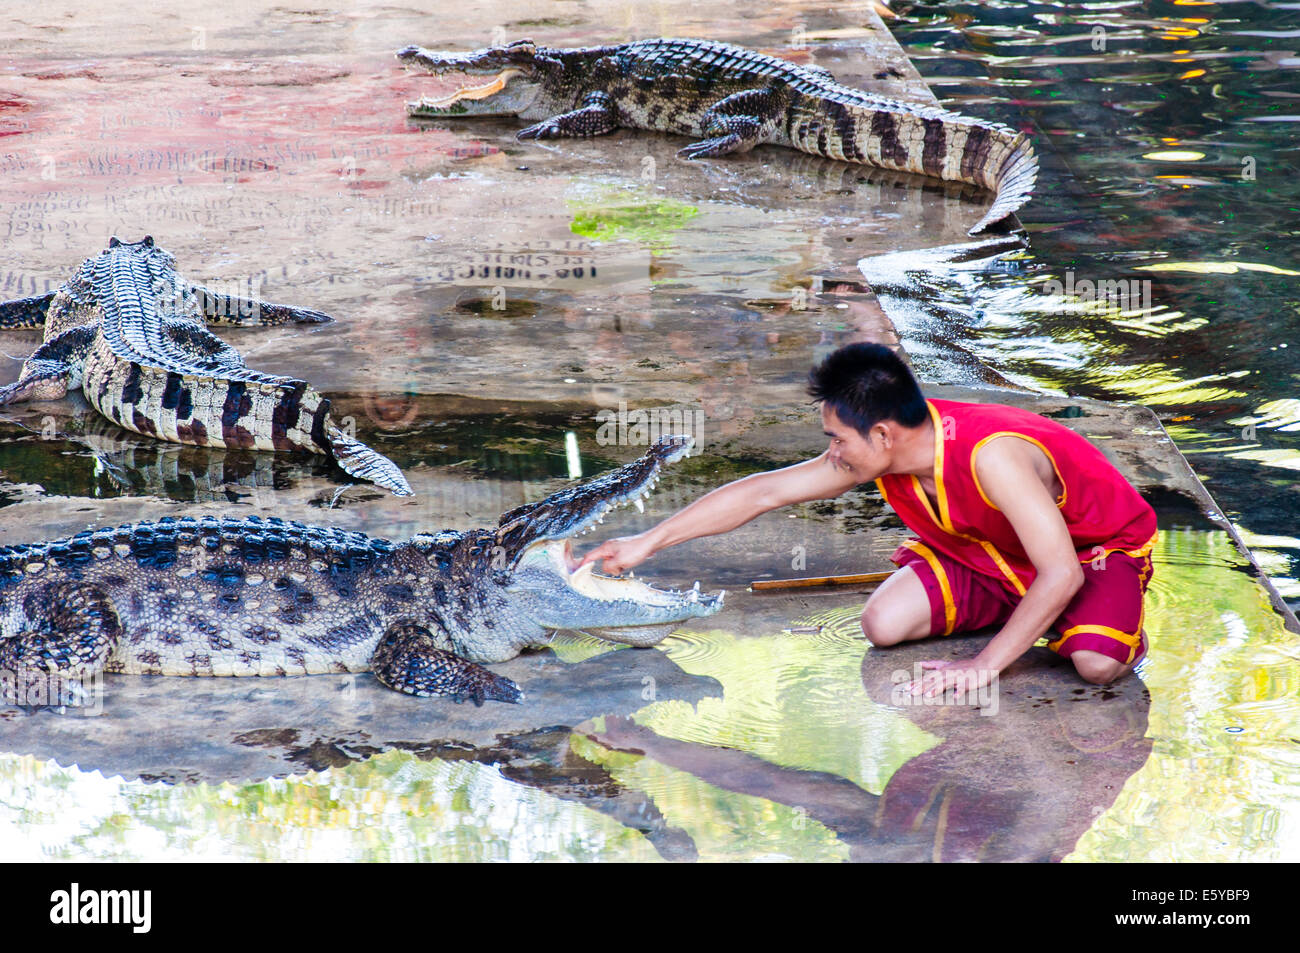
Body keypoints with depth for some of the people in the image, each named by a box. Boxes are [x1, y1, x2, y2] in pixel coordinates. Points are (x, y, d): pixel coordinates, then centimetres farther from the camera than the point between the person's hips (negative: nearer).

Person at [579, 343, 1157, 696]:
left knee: (1096, 664, -34)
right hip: (989, 552, 6)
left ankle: (1117, 615, 3)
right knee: (884, 624, -14)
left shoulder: (991, 457, -40)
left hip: (1098, 546, -6)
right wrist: (648, 543, -5)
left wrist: (983, 666, -38)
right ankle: (1017, 607, 9)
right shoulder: (871, 452, -17)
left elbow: (1062, 574, -40)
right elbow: (762, 493, -7)